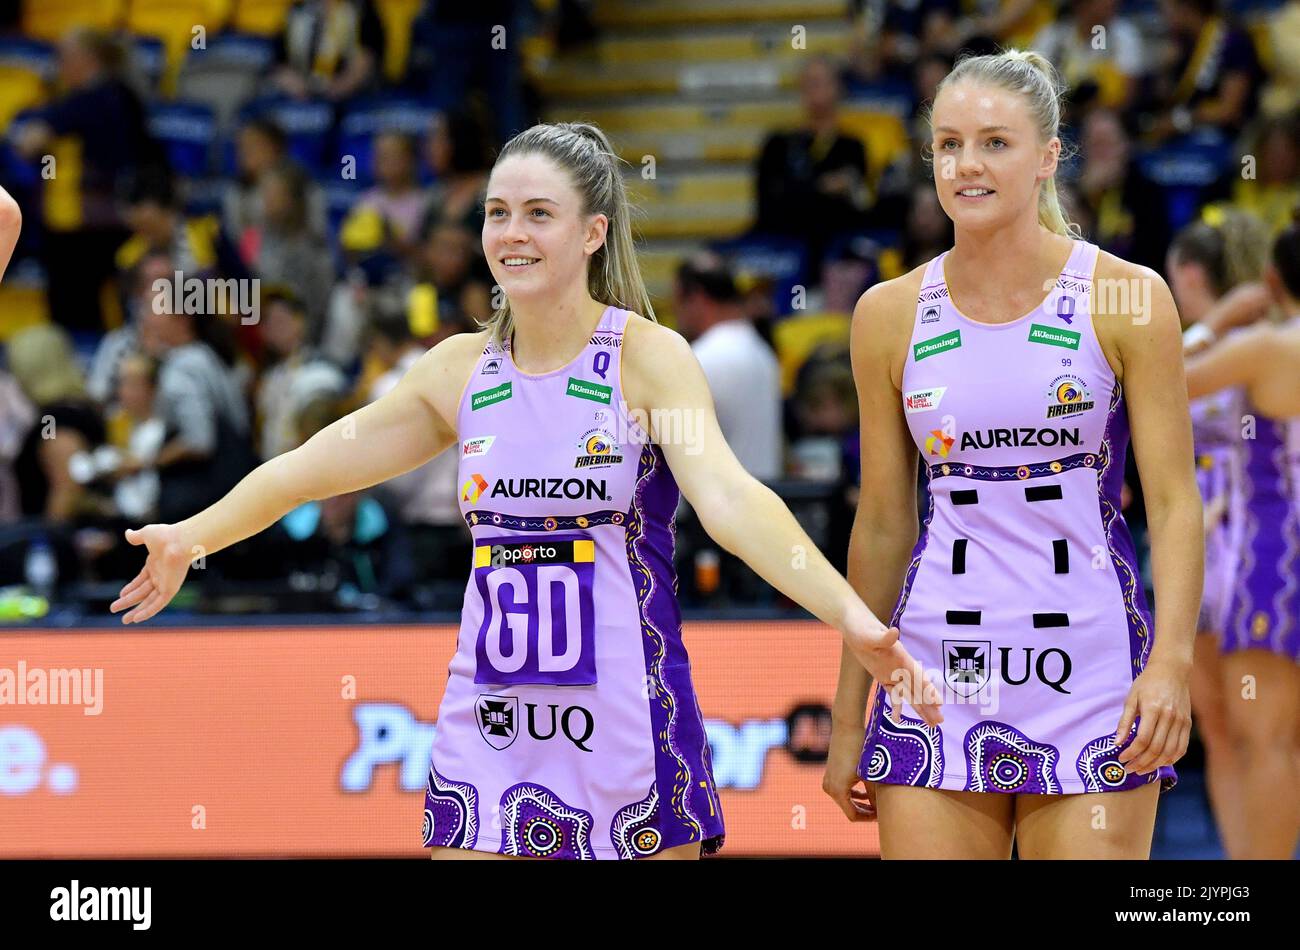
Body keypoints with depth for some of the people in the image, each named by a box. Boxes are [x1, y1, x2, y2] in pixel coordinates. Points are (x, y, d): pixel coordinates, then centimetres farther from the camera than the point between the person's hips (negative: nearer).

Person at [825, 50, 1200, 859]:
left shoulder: (1126, 299, -1)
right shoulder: (890, 315, 6)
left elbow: (1175, 503, -3)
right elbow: (882, 524, 12)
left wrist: (1172, 661, -18)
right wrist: (849, 718, 12)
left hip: (1090, 673, -2)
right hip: (937, 675, 2)